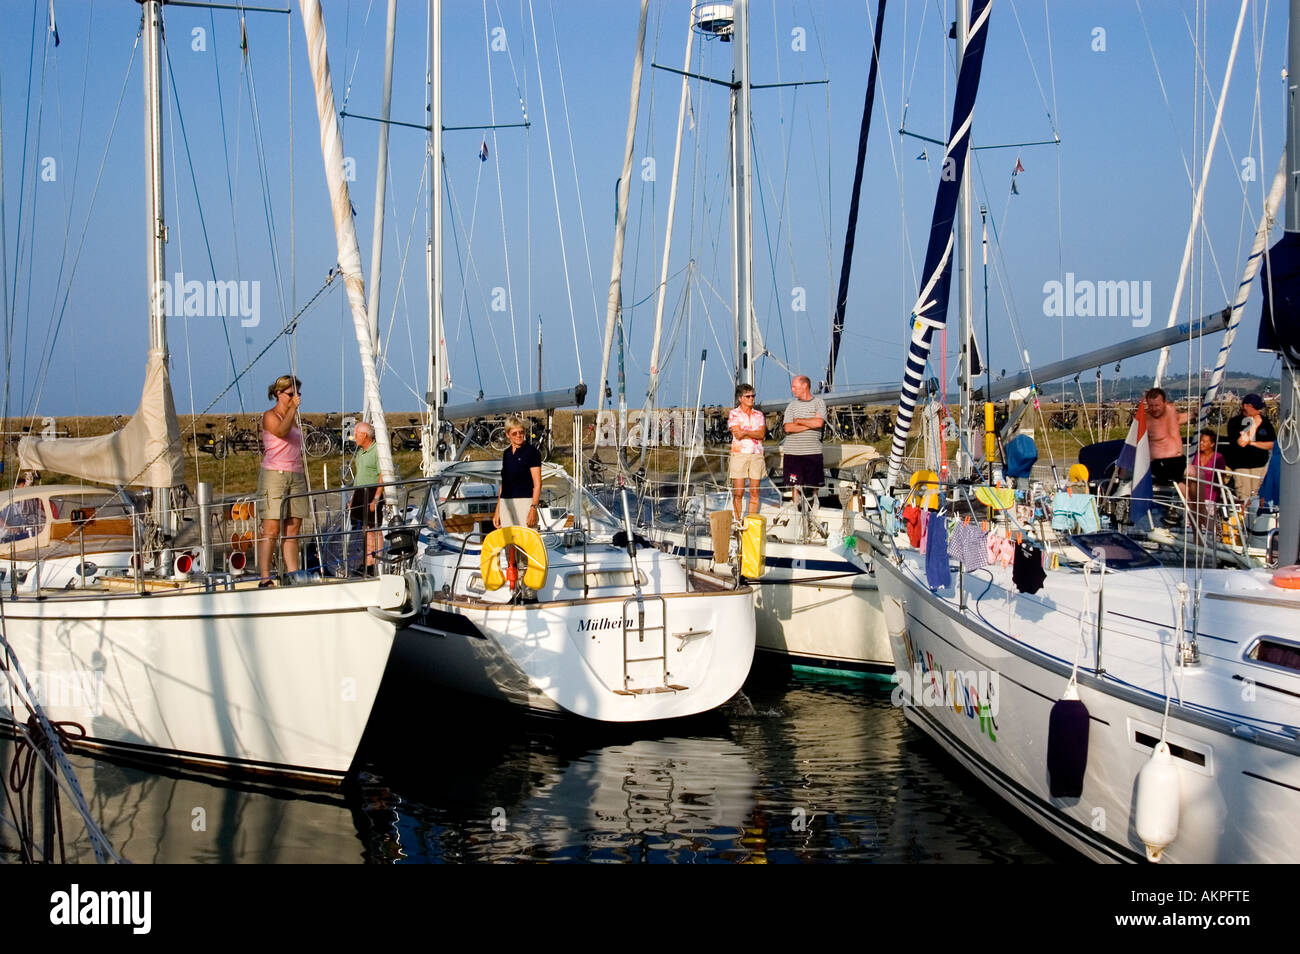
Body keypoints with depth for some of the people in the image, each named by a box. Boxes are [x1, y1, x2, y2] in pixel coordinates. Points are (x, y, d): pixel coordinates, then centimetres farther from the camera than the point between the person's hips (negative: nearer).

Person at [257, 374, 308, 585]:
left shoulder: (294, 417, 18)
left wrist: (304, 479, 20)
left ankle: (293, 575, 4)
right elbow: (281, 431, -26)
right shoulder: (270, 416, -3)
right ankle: (265, 578, -9)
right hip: (274, 474, -7)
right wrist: (292, 408, -29)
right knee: (271, 529, -9)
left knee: (293, 529, 3)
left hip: (295, 476, 7)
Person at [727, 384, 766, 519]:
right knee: (738, 492, -5)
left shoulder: (759, 415, 14)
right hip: (739, 454, -3)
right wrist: (755, 434, -5)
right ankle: (737, 521, 2)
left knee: (754, 492, 1)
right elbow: (737, 435, -9)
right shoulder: (734, 414, 4)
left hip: (756, 455, 3)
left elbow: (762, 433, -2)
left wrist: (745, 433, -13)